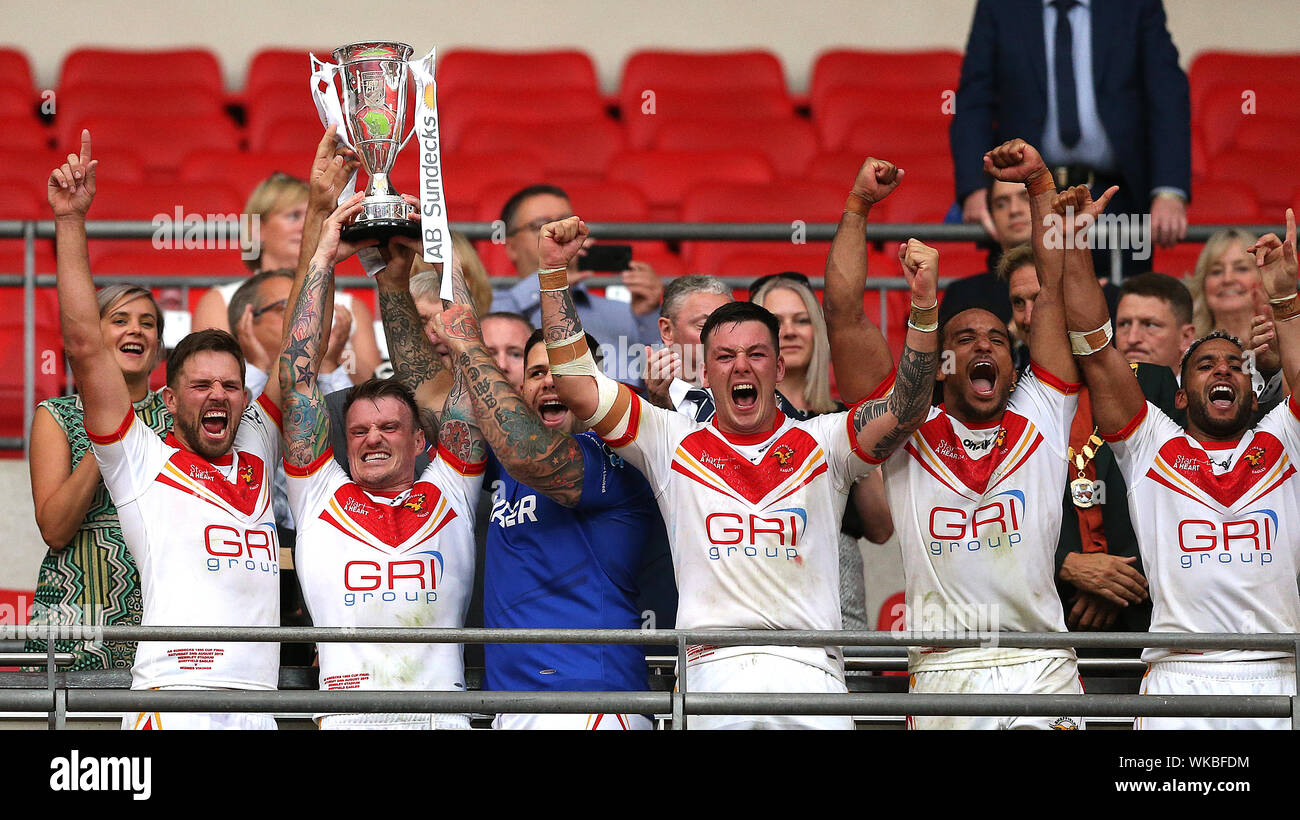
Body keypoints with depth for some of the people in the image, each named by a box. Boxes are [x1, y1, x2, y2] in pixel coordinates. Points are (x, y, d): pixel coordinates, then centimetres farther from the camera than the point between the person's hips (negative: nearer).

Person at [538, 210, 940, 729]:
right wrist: (554, 273, 7)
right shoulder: (672, 443, 17)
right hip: (714, 665, 0)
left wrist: (923, 307, -11)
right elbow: (576, 387, 12)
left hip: (811, 672, 0)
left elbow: (905, 412, 1)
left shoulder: (822, 443, 16)